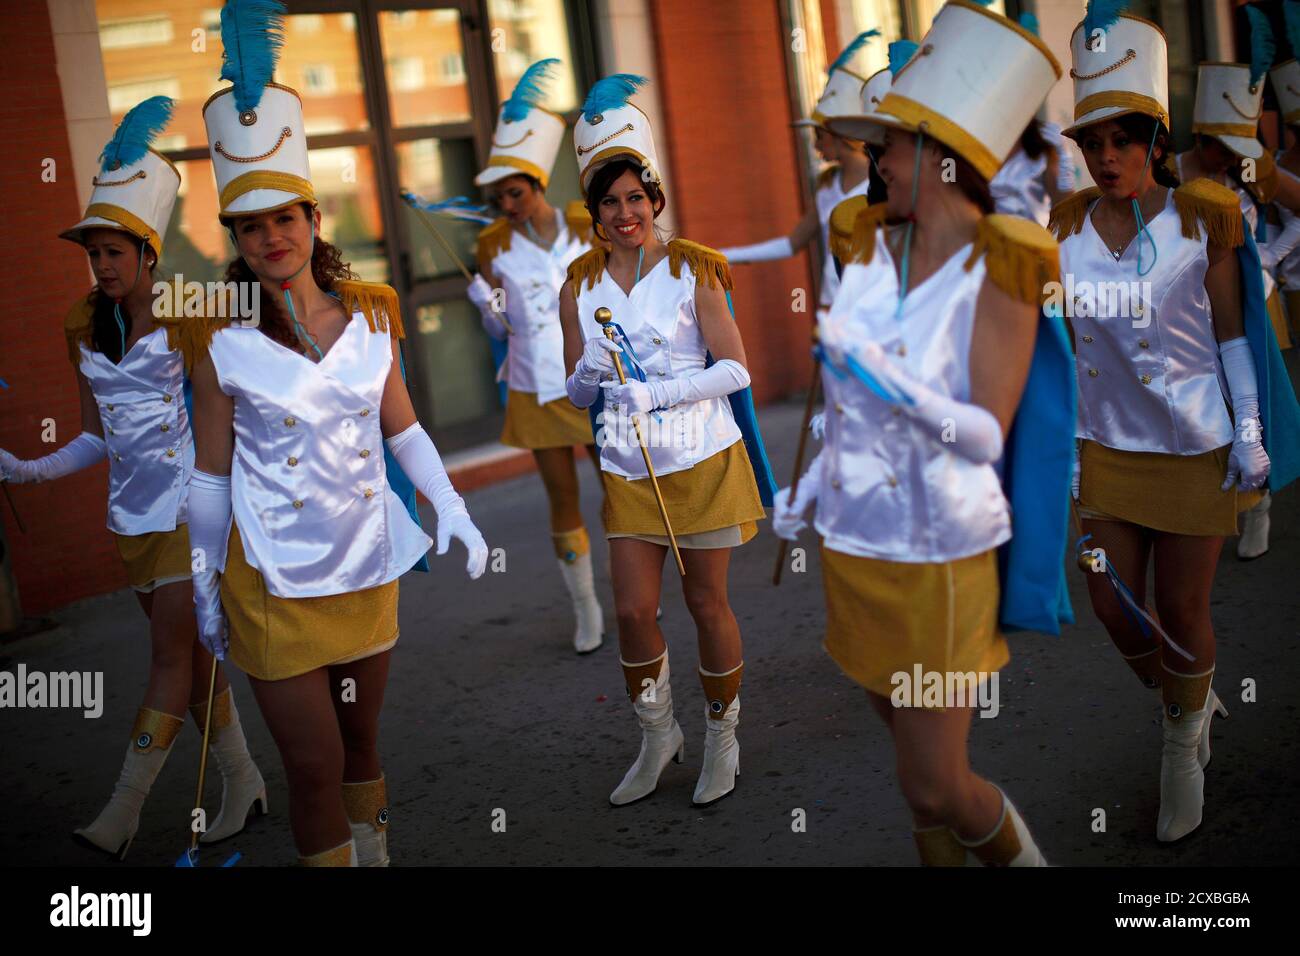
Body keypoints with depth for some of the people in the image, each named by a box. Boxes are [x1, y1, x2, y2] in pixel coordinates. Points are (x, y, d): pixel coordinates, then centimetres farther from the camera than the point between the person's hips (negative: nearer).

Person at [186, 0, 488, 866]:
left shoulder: (370, 315, -1)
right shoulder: (222, 343, -10)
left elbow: (403, 428, 9)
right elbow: (212, 474, -4)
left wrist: (453, 509, -3)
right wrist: (205, 592, 1)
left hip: (368, 567, 3)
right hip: (273, 585, -3)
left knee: (361, 737, 19)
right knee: (314, 768, 1)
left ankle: (375, 854, 40)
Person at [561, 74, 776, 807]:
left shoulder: (692, 272, -6)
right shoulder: (580, 287, 4)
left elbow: (736, 370, -8)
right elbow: (577, 392, 10)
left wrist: (657, 391, -19)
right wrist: (588, 376, -14)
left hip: (702, 462, -3)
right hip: (628, 472, 3)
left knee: (707, 603, 6)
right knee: (633, 610, 2)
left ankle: (722, 739, 26)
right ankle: (659, 737, 25)